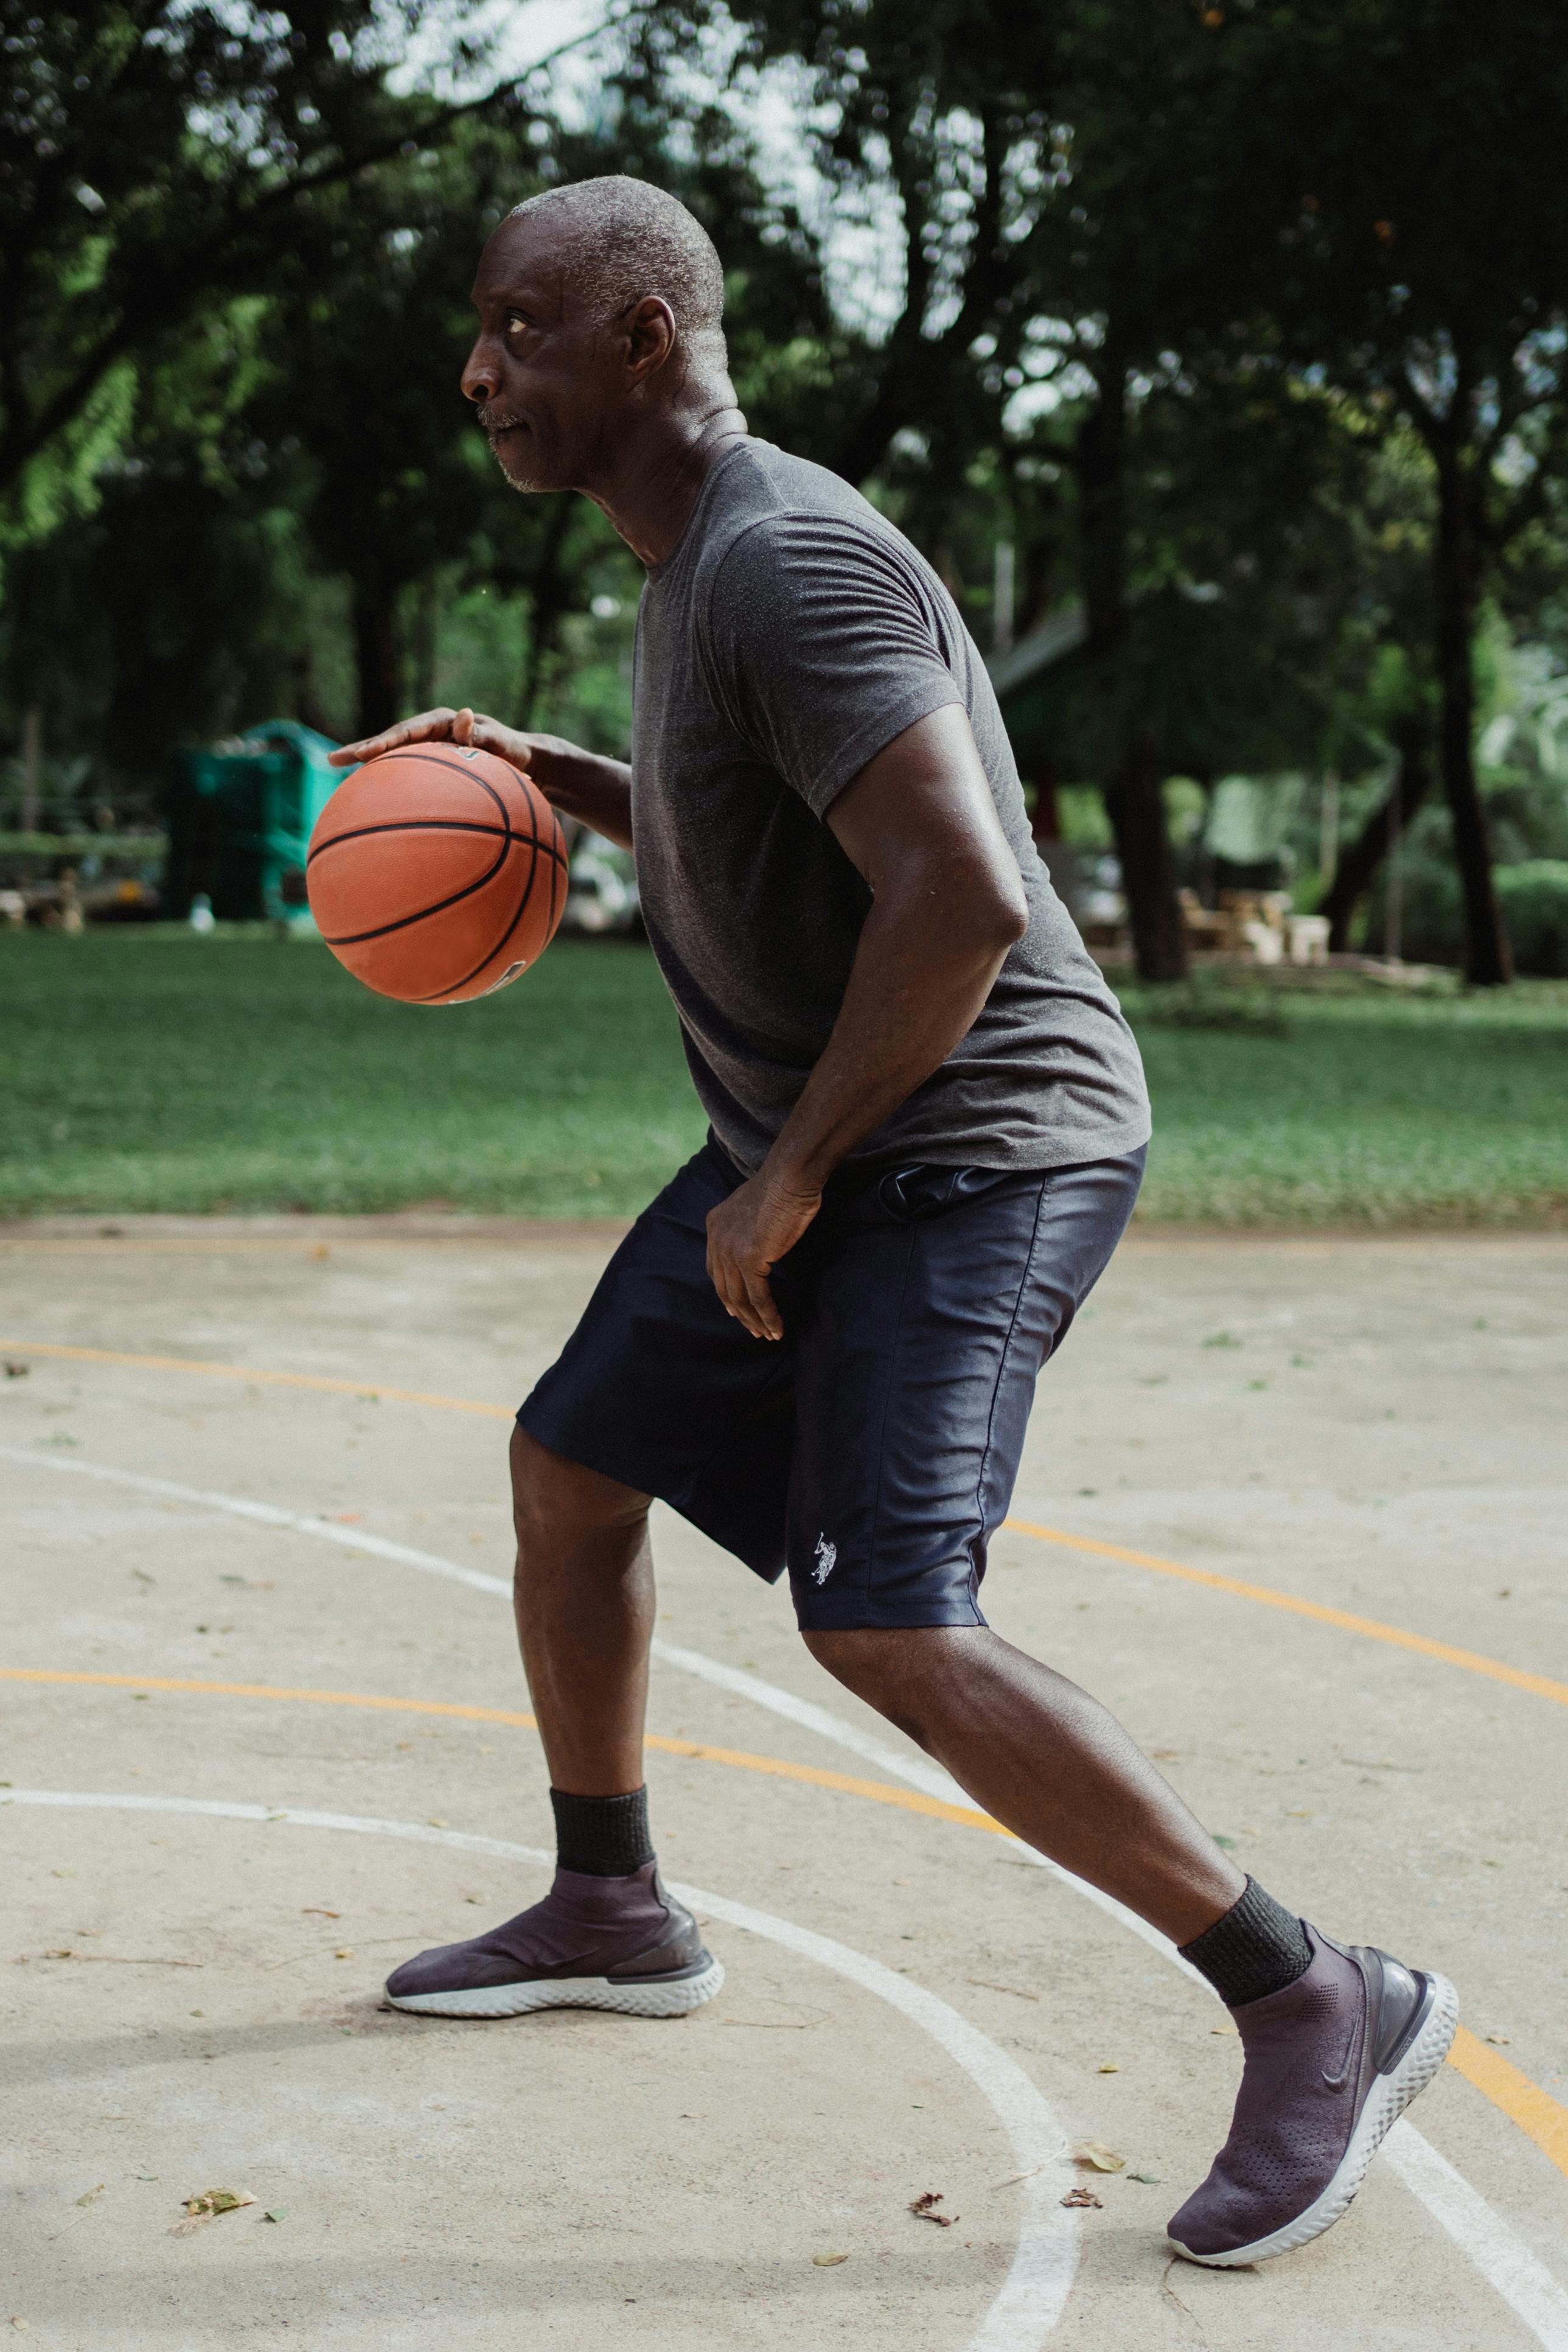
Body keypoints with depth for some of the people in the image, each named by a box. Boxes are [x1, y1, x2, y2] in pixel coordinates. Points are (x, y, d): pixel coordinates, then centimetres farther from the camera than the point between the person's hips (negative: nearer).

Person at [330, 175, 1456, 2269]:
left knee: (887, 1623, -21)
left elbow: (963, 894, -32)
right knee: (570, 1467, 18)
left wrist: (794, 1175, -23)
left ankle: (1325, 2010, -9)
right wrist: (549, 773, 15)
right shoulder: (699, 567, 12)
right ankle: (612, 1914, 37)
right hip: (816, 1146, 11)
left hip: (971, 1150, -11)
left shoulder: (789, 561, -21)